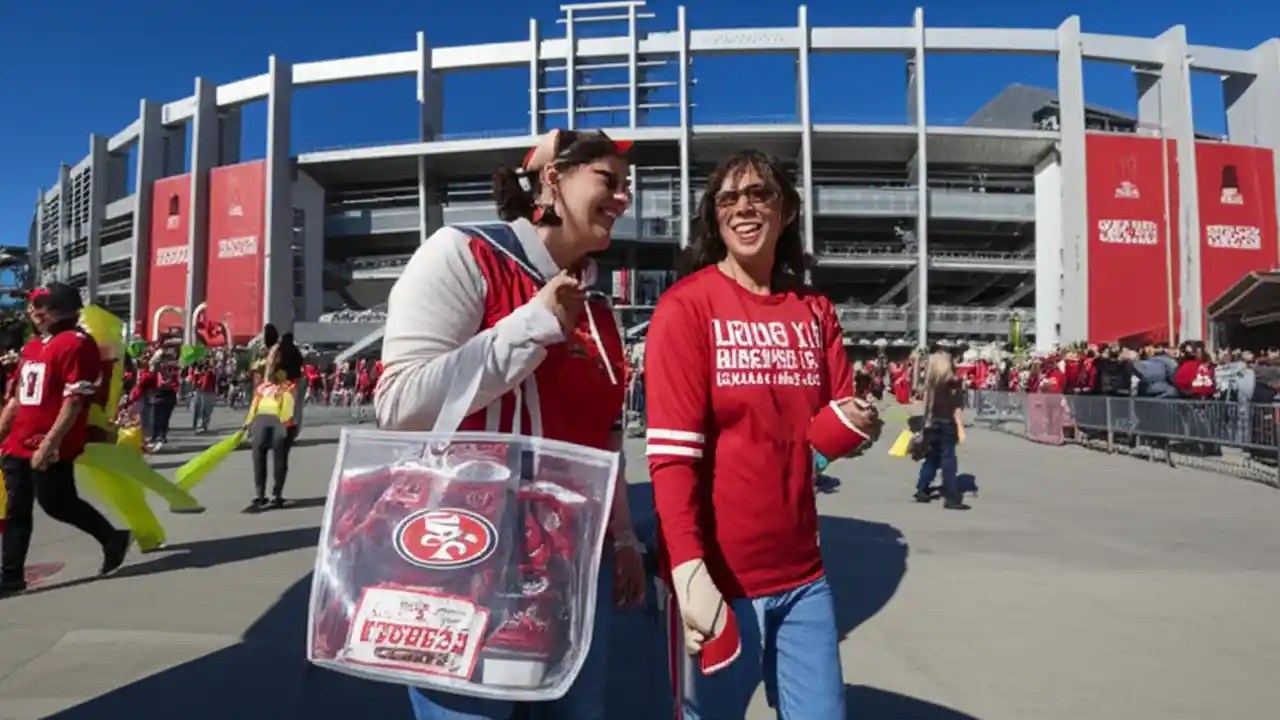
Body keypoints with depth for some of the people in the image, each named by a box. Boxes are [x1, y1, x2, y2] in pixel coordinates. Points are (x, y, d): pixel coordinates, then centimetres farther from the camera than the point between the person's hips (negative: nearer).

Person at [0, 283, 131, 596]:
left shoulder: (76, 344, -14)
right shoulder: (33, 346, 14)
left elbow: (74, 401, -20)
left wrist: (48, 444, -22)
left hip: (50, 448, -8)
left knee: (57, 503, 1)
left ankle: (113, 539, 22)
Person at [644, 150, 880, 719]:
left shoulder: (814, 311, 8)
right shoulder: (686, 306, -9)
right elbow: (670, 452, -14)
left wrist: (853, 425, -10)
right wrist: (690, 571, -24)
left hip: (802, 574, 5)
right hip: (718, 576, -5)